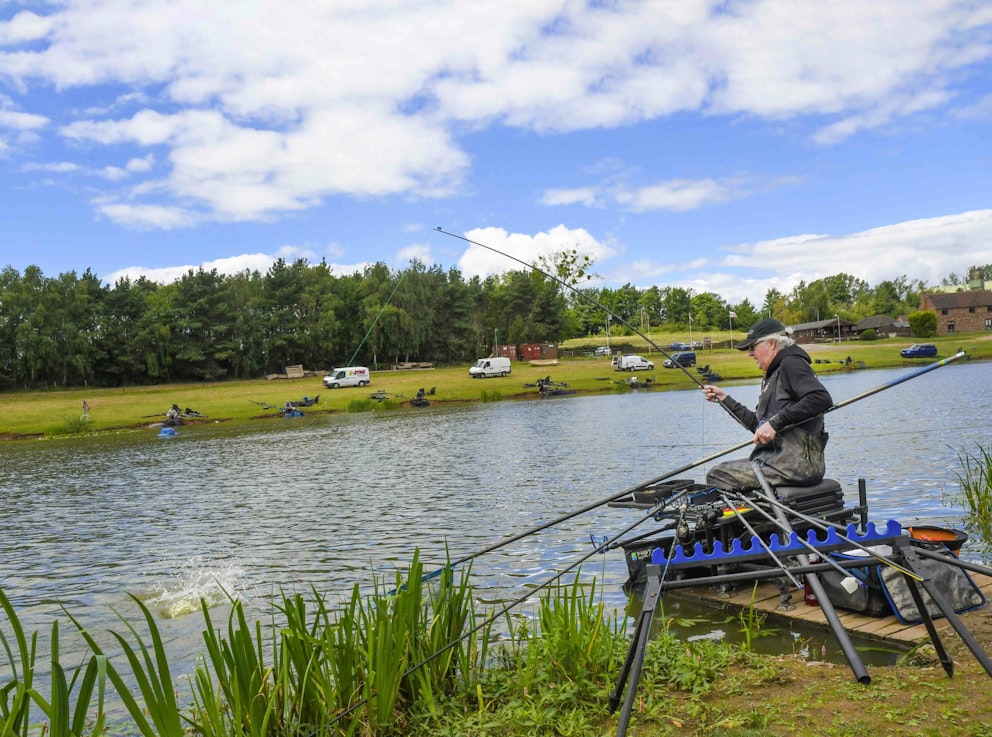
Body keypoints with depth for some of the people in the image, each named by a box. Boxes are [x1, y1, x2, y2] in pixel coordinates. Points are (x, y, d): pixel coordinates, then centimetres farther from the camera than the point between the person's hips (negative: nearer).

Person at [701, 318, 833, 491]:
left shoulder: (791, 364, -7)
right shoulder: (774, 374, 23)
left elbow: (822, 399, -23)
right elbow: (758, 425, 26)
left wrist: (775, 423, -22)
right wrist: (724, 398, 25)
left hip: (798, 463, -10)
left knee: (717, 476, -15)